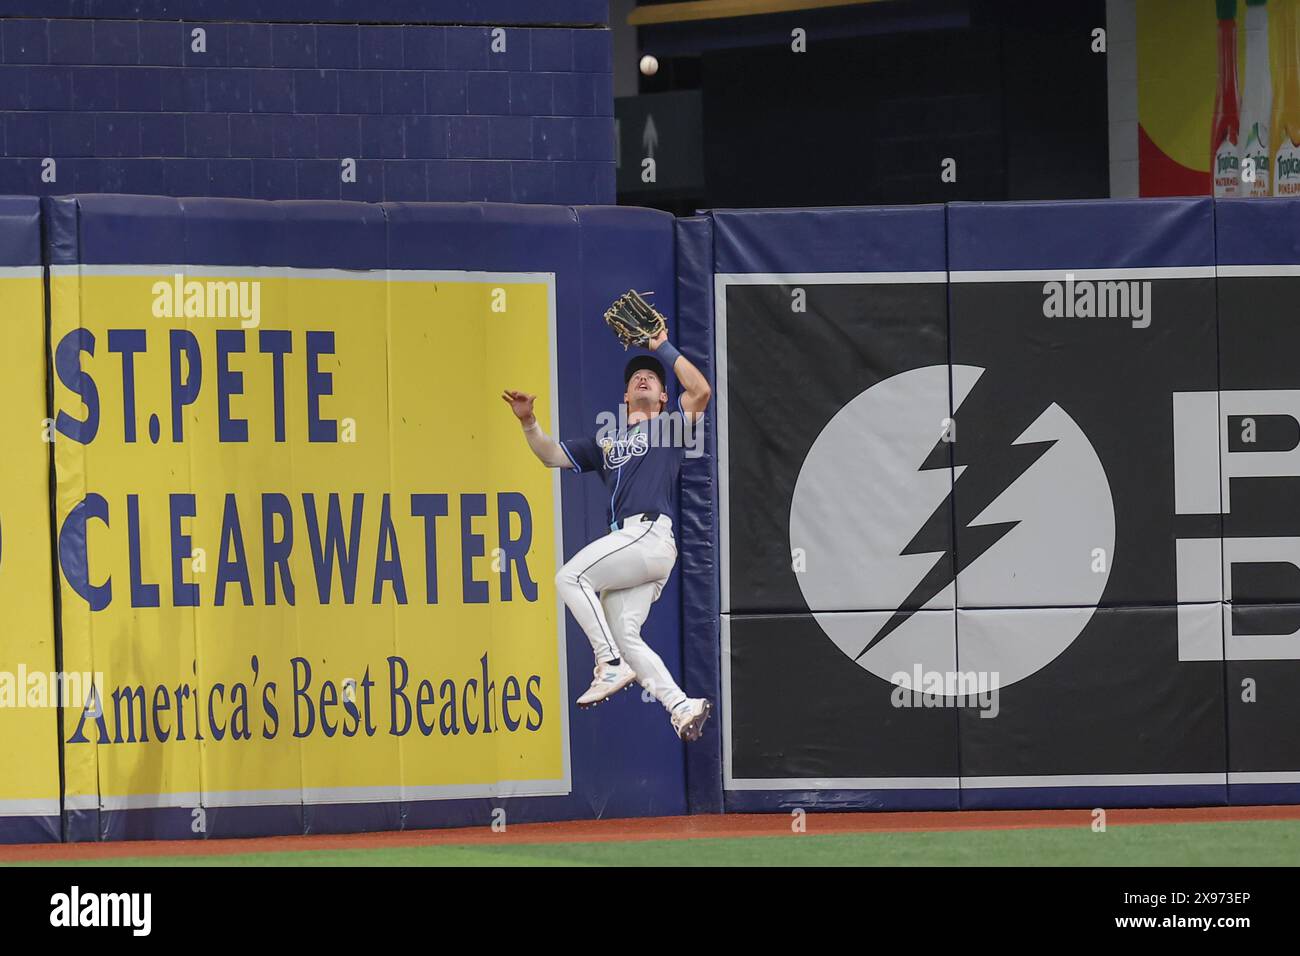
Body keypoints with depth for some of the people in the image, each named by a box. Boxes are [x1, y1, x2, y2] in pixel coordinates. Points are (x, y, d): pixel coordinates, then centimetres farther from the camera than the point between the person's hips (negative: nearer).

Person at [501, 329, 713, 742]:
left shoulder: (668, 427, 13)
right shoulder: (605, 443, 29)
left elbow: (701, 391, -3)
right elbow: (553, 455, 24)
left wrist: (665, 348, 4)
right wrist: (529, 422, 7)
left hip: (651, 534, -7)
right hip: (627, 541, 7)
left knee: (570, 576, -18)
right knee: (624, 637, -2)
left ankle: (612, 666, -18)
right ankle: (683, 706, -5)